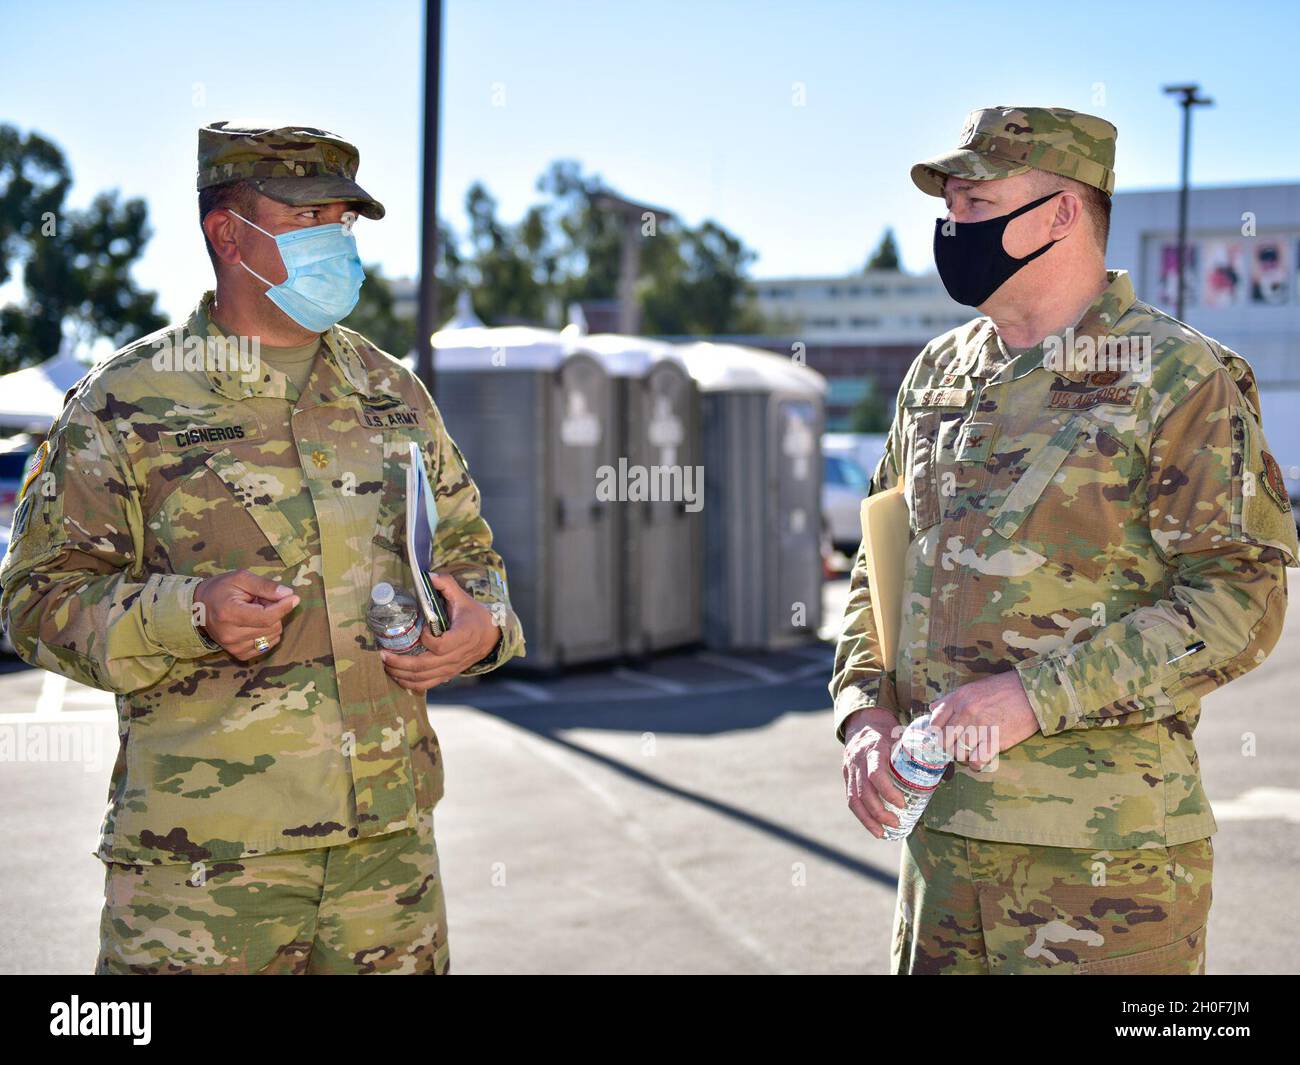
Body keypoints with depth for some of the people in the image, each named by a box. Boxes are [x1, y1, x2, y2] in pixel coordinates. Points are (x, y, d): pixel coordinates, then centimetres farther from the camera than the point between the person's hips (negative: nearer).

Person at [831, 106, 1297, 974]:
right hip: (939, 829, 6)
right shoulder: (938, 373, 12)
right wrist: (865, 713, 1)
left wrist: (1034, 696, -20)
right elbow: (880, 564, 18)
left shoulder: (1181, 379, -7)